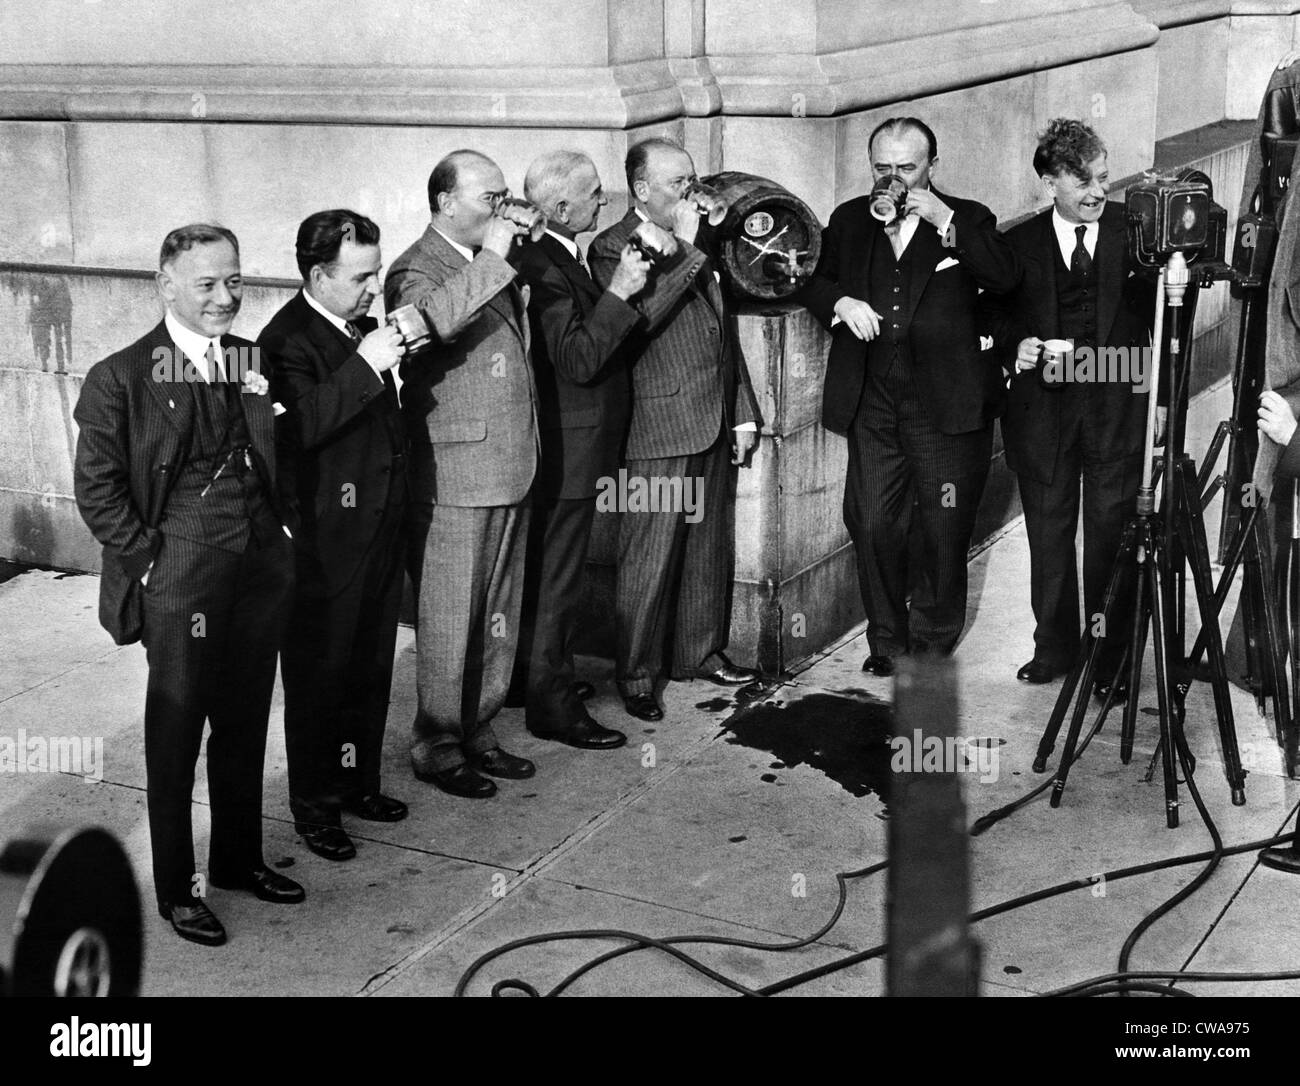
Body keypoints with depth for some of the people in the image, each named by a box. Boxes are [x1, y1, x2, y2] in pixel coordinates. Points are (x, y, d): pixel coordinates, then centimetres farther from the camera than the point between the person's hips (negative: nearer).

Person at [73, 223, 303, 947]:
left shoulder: (257, 364, 9)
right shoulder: (121, 378, -6)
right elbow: (97, 488, -7)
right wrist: (150, 561, -10)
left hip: (264, 564, 5)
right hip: (182, 574, -5)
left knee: (246, 723, 16)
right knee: (176, 732, 6)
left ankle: (240, 858, 34)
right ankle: (177, 888, 19)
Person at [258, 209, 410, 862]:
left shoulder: (360, 328, 11)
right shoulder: (288, 340, -15)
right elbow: (300, 426, -32)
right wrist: (364, 366, -32)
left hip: (379, 529, 8)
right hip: (326, 542, -8)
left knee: (371, 667, 17)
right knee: (319, 674, 4)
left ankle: (358, 782, 32)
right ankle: (313, 807, 16)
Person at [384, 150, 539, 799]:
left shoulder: (492, 266, 17)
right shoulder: (416, 270, -9)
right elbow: (432, 318, -34)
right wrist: (493, 260, -27)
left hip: (511, 470, 8)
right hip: (454, 479, -8)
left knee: (498, 616, 15)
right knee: (448, 620, 0)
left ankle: (478, 733, 26)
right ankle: (437, 748, 12)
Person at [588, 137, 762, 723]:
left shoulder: (697, 239, 16)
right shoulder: (611, 248, -8)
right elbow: (638, 318, -26)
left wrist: (743, 411, 18)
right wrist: (687, 251, -19)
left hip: (715, 422, 7)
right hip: (658, 431, -7)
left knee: (710, 548, 14)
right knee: (649, 560, -2)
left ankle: (702, 652, 28)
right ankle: (635, 675, 8)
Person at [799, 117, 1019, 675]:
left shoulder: (967, 220, 4)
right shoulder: (849, 221, 13)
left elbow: (1005, 277, -11)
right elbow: (811, 280, 18)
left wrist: (946, 222, -17)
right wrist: (839, 301, -4)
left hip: (946, 404, -2)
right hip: (871, 403, 3)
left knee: (944, 530, 4)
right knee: (872, 525, 2)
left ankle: (933, 641, 21)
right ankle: (886, 640, 18)